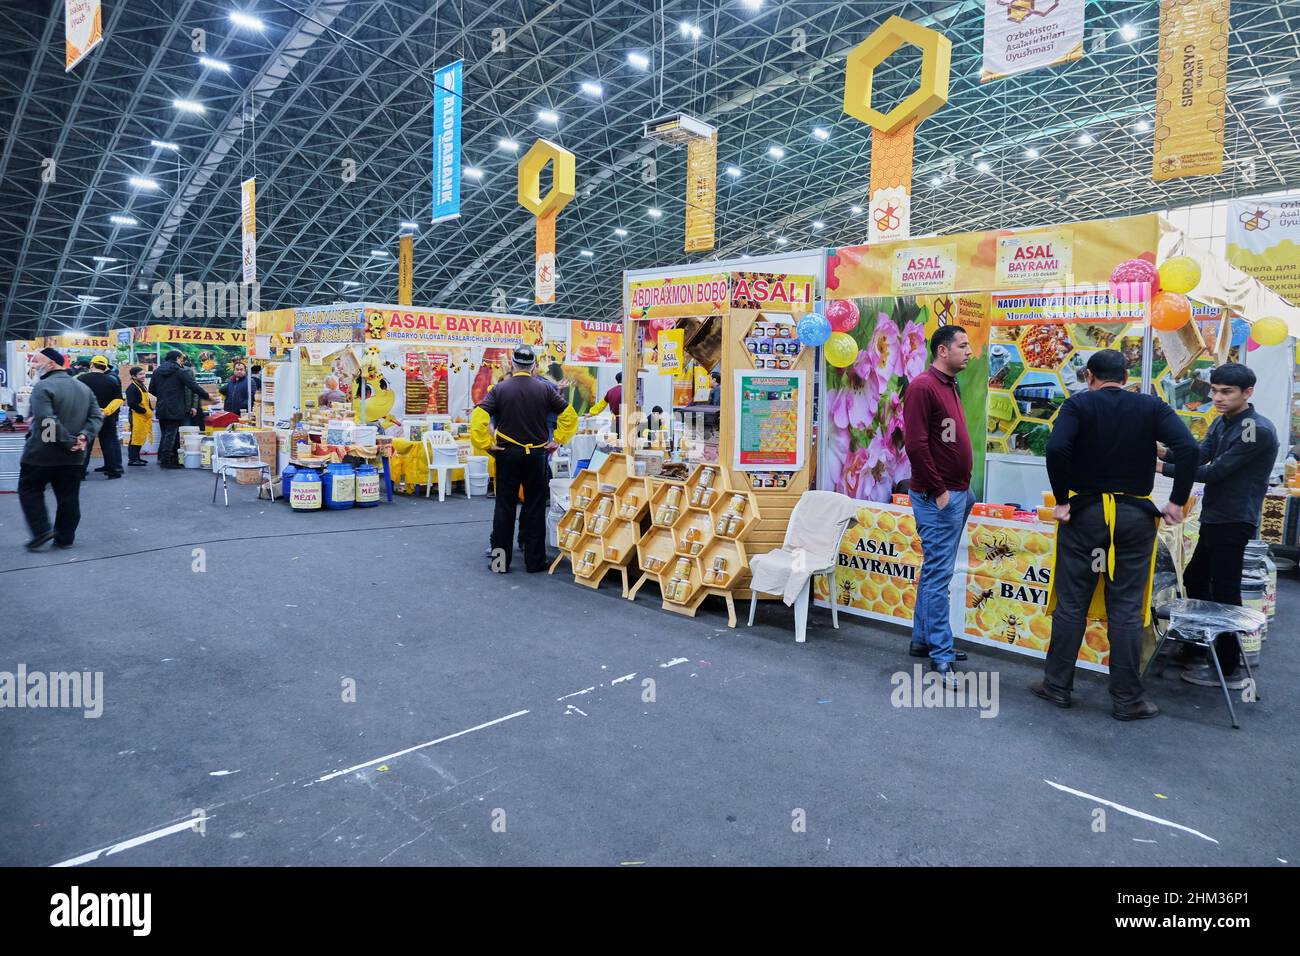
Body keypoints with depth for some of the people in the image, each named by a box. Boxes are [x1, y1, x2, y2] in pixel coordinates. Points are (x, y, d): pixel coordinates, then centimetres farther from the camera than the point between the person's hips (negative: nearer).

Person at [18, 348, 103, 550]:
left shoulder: (43, 387, -14)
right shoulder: (84, 388, 10)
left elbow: (47, 421, -26)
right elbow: (97, 416, 4)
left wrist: (68, 441, -19)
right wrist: (84, 437, -9)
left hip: (42, 453, -6)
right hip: (73, 456, 6)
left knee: (29, 490, 11)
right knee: (69, 496, 9)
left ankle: (42, 531, 1)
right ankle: (65, 537, 14)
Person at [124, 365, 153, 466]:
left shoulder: (142, 386, 17)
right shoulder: (132, 388, -12)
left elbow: (147, 401, 25)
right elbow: (131, 404, -21)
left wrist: (150, 410, 10)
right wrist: (145, 411, -17)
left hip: (145, 416, 9)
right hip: (137, 416, -9)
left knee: (141, 438, 13)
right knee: (136, 437, -7)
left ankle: (136, 457, 22)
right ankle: (132, 459, -3)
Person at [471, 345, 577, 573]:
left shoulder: (499, 389, -4)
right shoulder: (544, 389, -1)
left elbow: (478, 418, -13)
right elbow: (569, 415, 0)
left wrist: (487, 445, -6)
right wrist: (557, 440, 4)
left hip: (508, 453, 0)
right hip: (536, 455, 0)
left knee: (505, 507, 8)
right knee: (535, 508, 7)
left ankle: (501, 560, 12)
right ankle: (534, 561, 11)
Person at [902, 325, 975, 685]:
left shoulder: (950, 386, 17)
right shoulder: (923, 386, -12)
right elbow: (915, 443, -20)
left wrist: (963, 488, 13)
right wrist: (939, 491, -17)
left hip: (956, 494, 10)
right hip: (937, 497, -10)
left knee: (935, 571, 15)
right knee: (938, 574, -5)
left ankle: (922, 639, 25)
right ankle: (941, 655, 2)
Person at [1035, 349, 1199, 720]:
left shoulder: (1078, 404, -4)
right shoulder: (1151, 407, 2)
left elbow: (1056, 449, -21)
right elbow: (1188, 448, -11)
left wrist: (1062, 500, -12)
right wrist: (1178, 501, -4)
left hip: (1084, 513, -1)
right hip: (1135, 517, 2)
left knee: (1071, 605, 7)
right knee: (1126, 611, 6)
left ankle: (1057, 686, 16)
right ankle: (1127, 699, 12)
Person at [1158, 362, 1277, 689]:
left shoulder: (1258, 430, -16)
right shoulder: (1221, 423, 12)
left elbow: (1215, 471, -21)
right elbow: (1198, 455, 2)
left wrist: (1163, 468, -18)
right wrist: (1164, 451, -17)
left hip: (1234, 523, -9)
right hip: (1214, 519, 9)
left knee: (1224, 593, -4)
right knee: (1194, 580, 18)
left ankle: (1228, 670, 6)